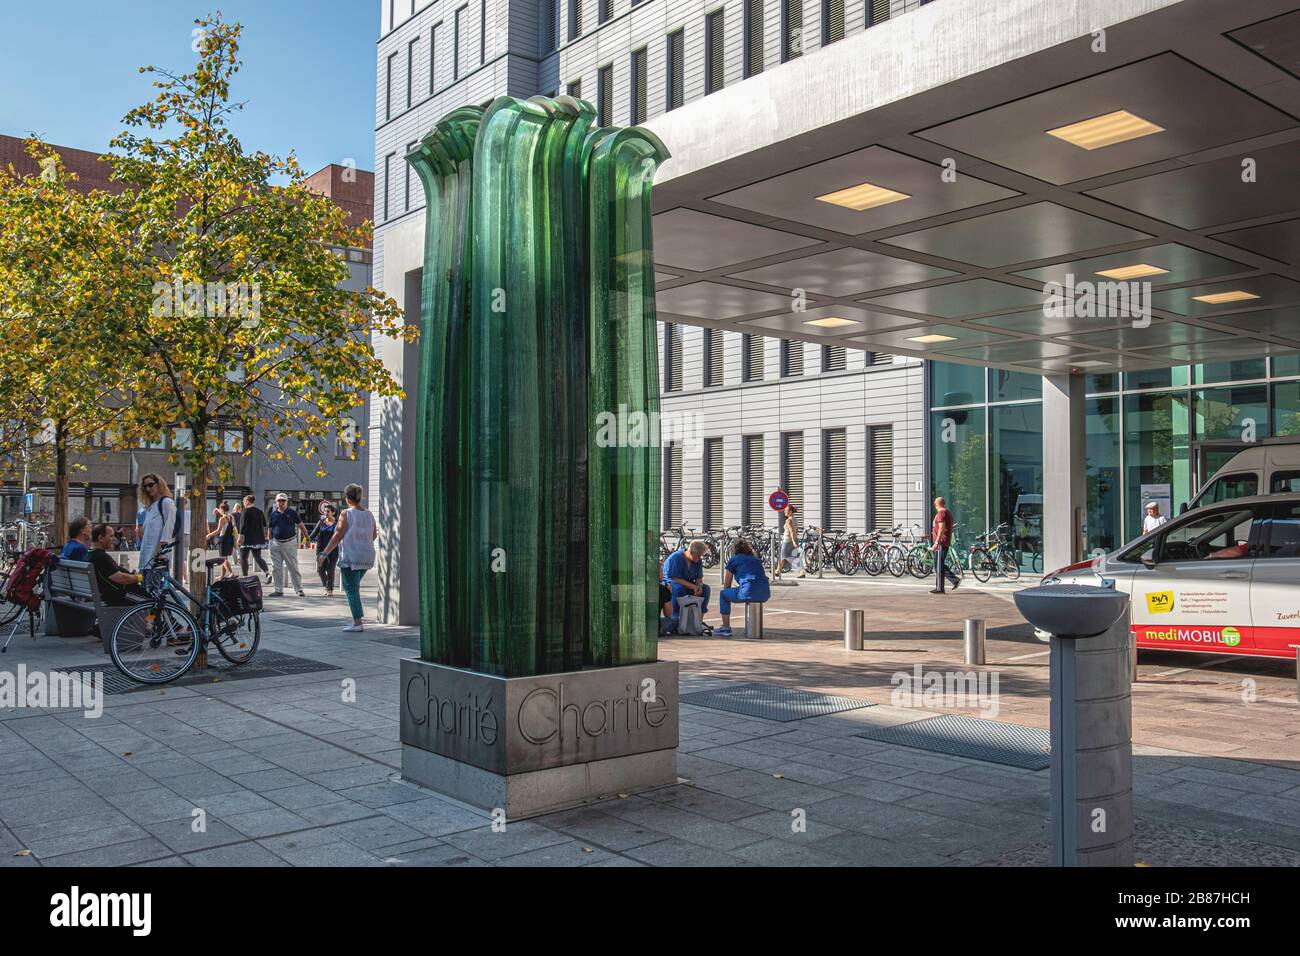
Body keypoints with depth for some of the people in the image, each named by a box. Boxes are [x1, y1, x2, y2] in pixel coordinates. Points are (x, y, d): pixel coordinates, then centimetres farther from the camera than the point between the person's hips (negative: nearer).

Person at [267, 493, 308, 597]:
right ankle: (278, 590, 12)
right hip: (276, 544, 3)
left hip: (289, 543, -3)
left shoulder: (292, 513, 2)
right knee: (276, 568, 4)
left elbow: (301, 525, 4)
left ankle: (299, 589, 6)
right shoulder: (273, 514, 9)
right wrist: (270, 542, 11)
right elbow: (270, 530, 14)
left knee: (293, 567, 0)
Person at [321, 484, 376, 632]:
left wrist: (324, 553, -5)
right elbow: (373, 536, 11)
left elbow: (338, 536, -12)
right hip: (367, 556, 6)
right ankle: (357, 619, 18)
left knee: (351, 589, 0)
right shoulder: (369, 514, 5)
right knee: (354, 586, 21)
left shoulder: (346, 514, -11)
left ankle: (358, 623, -3)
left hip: (350, 557, -6)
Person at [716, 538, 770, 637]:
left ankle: (726, 628, 14)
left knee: (723, 594, 20)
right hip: (765, 595, 6)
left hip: (749, 593, -6)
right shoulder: (756, 559, 28)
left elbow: (726, 585, 16)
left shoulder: (734, 559, 13)